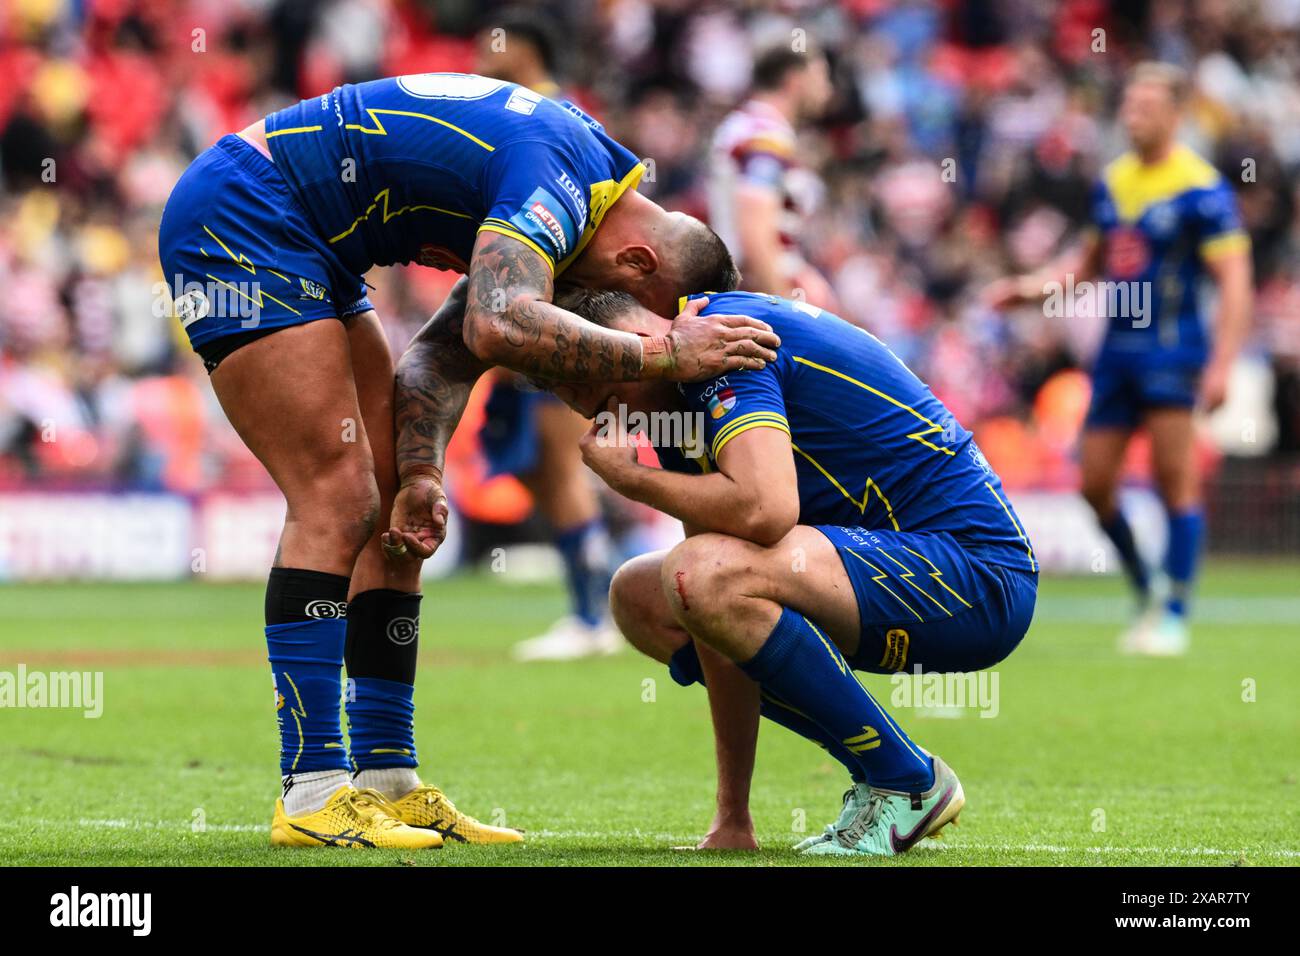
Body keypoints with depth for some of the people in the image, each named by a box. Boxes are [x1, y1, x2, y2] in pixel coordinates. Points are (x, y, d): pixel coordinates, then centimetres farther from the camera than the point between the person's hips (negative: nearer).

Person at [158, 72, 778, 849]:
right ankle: (312, 797, -14)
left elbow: (465, 331, 11)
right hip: (235, 222, -10)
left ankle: (387, 779, 8)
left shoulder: (581, 158, 8)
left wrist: (421, 470, 1)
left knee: (397, 508, 7)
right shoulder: (557, 180, -23)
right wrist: (664, 355, -34)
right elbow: (500, 327, -42)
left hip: (303, 250, 10)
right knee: (338, 500, -14)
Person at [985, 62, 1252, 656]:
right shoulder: (1112, 181, 11)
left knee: (1175, 479, -10)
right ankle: (1149, 595, 23)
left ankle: (1173, 614, -1)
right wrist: (1033, 288, 11)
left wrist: (1221, 365, -20)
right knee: (1095, 484, 5)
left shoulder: (1202, 189, -10)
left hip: (1172, 345, -7)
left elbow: (1234, 282, -12)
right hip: (1117, 347, 7)